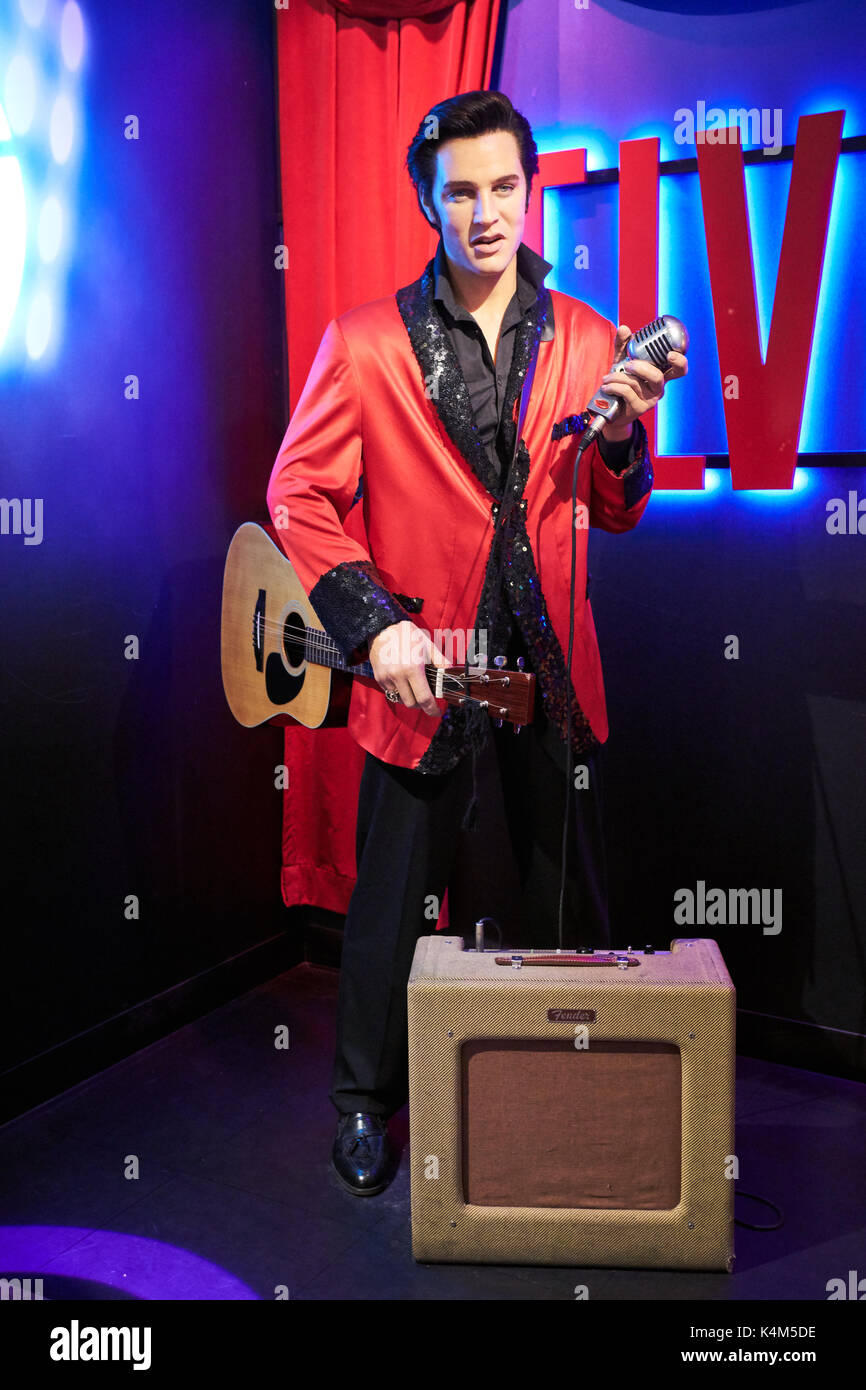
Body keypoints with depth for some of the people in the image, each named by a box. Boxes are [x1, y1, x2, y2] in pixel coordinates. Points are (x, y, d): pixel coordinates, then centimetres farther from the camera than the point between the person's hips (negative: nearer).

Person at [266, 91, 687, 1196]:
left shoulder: (589, 341, 7)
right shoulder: (364, 344, -2)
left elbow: (615, 515, 11)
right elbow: (299, 494, -2)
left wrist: (624, 434, -10)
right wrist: (374, 624, -13)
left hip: (552, 667, 3)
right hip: (421, 668, -3)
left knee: (572, 897, 15)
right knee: (394, 903, 9)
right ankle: (365, 1098, 32)